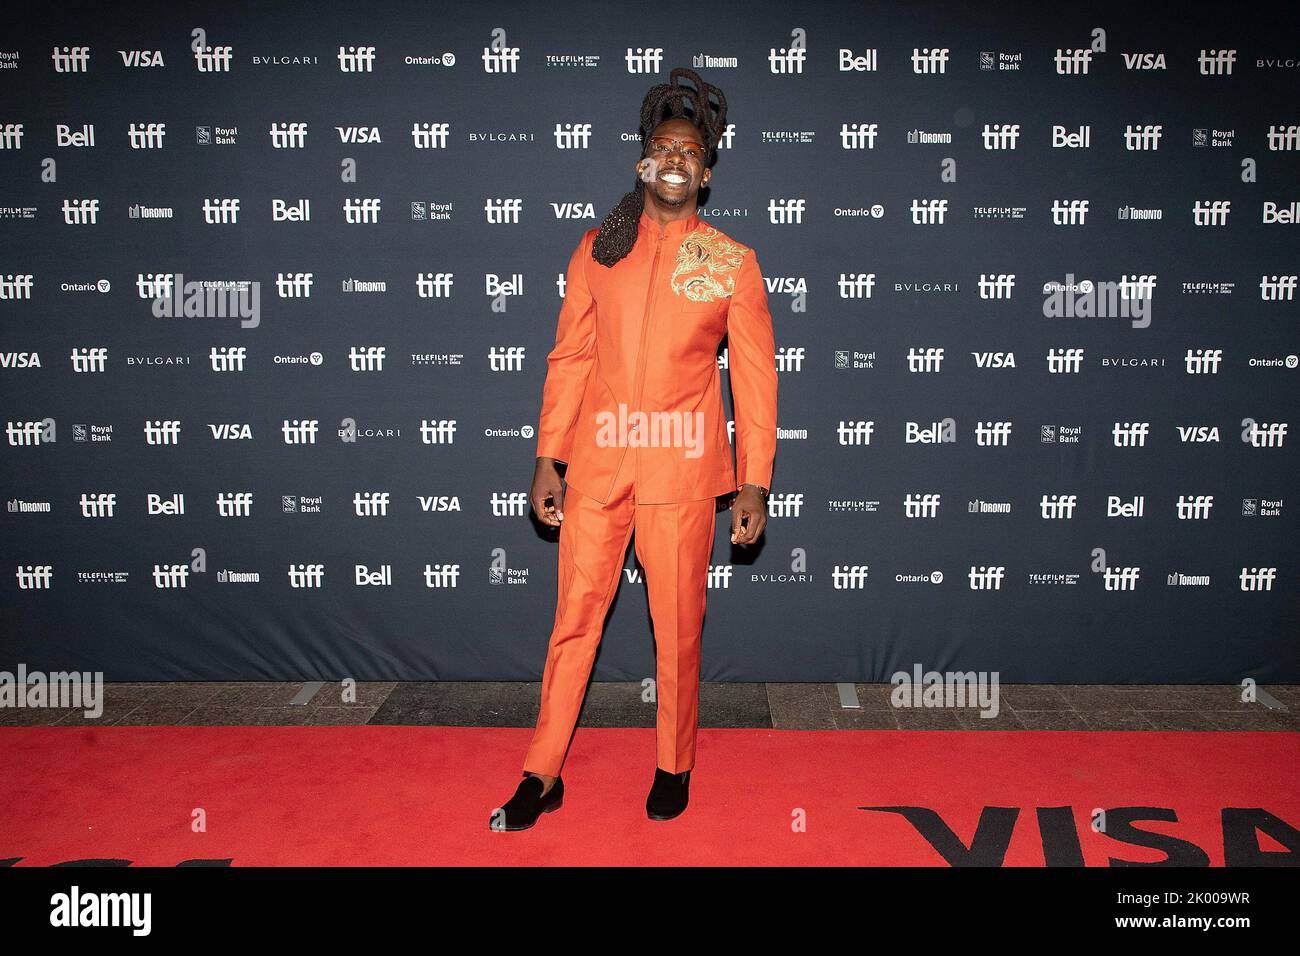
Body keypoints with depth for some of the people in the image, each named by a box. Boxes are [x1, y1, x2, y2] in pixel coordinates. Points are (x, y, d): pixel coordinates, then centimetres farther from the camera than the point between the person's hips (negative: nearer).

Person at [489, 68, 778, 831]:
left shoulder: (733, 262, 2)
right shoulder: (599, 249, 8)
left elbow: (756, 379, 1)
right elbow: (569, 358, 8)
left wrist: (755, 483, -4)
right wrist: (548, 460, 4)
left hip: (682, 471, -1)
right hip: (597, 464, 2)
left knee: (678, 628, 8)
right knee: (574, 621, 7)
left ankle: (674, 768, 29)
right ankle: (542, 776, 21)